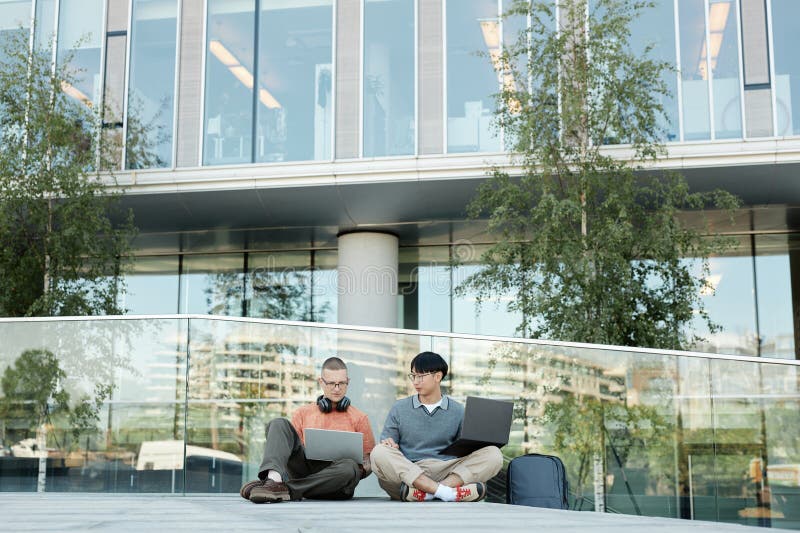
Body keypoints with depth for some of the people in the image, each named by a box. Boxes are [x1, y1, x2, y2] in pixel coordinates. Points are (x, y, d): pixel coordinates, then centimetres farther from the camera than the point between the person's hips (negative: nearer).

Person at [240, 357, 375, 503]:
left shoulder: (359, 418, 17)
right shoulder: (303, 413, 21)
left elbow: (369, 461, 16)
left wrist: (362, 468, -9)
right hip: (303, 468, 2)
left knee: (349, 467, -37)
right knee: (279, 424, -15)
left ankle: (283, 491, -34)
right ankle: (273, 479, -43)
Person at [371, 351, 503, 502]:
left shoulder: (457, 411, 16)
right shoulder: (399, 408, 15)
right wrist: (388, 443, -13)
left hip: (449, 471, 1)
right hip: (408, 471, -1)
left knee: (493, 454, -22)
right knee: (379, 453, -30)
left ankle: (420, 492, -38)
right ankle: (447, 492, -41)